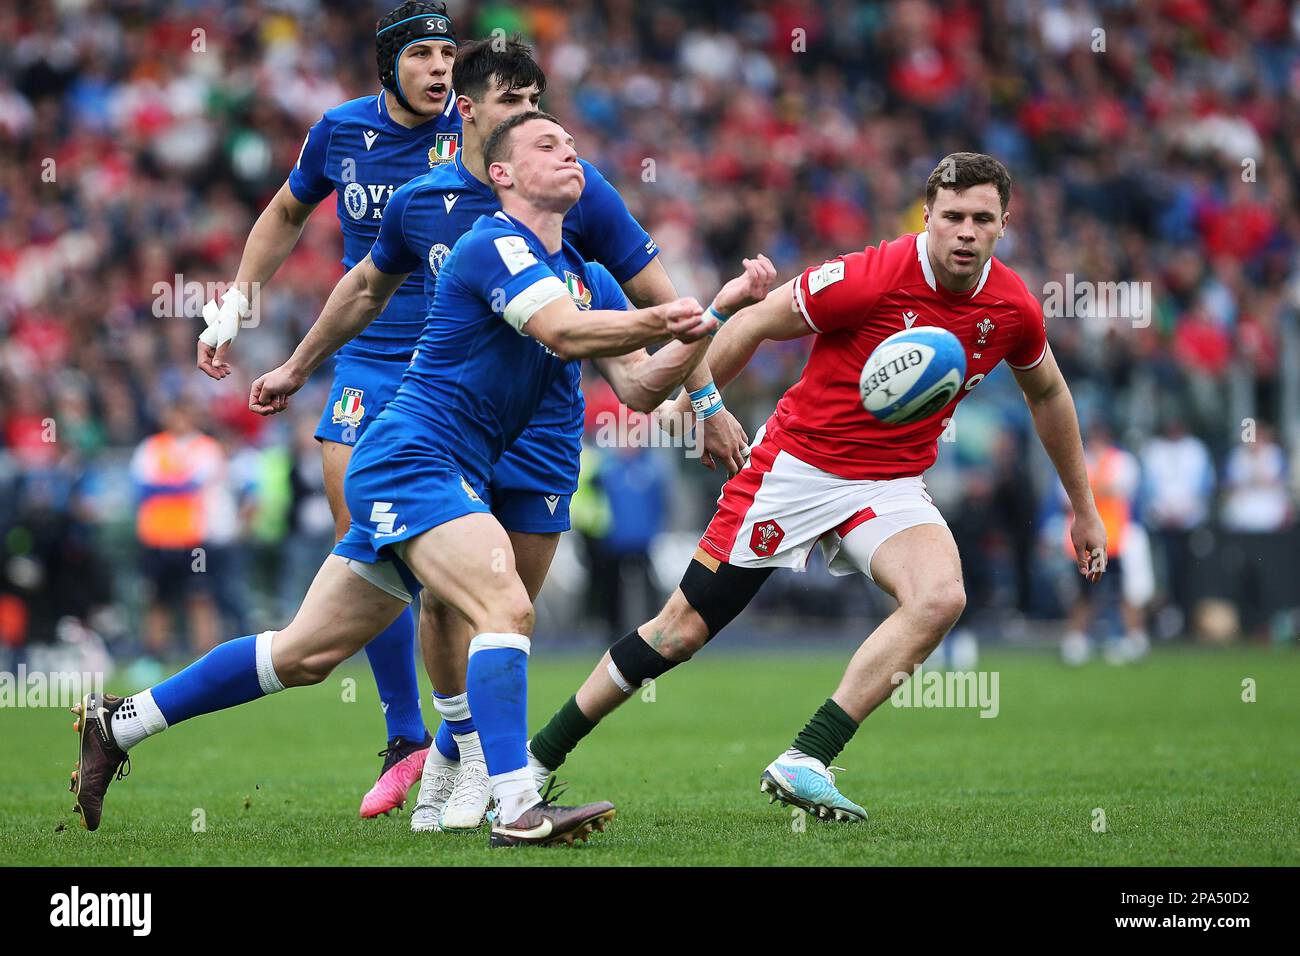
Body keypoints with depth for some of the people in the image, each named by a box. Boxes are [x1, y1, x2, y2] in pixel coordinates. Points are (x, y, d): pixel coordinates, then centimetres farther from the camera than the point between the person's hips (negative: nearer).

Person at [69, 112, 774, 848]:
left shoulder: (589, 279, 16)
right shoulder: (494, 245, -12)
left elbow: (639, 387, 10)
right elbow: (564, 331, -27)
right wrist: (665, 319, -29)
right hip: (410, 462, -9)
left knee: (306, 655, 11)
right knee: (506, 607, -26)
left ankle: (119, 723, 20)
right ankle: (518, 809, -31)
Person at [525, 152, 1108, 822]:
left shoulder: (1014, 309, -6)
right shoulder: (871, 278, -22)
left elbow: (1047, 393, 15)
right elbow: (754, 325, -9)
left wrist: (1083, 508, 21)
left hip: (892, 484, 4)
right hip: (796, 466, -4)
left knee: (940, 597, -27)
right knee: (683, 628, -2)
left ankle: (805, 763, -23)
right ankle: (536, 759, 14)